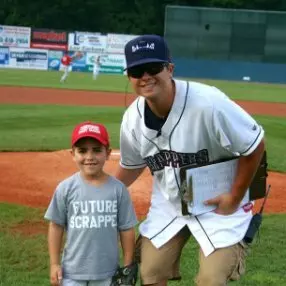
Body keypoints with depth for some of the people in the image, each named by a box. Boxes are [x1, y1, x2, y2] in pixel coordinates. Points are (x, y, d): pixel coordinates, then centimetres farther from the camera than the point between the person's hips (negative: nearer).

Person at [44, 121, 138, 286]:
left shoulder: (118, 189, -7)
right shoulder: (66, 188, -8)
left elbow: (127, 229, -1)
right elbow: (56, 226, 0)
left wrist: (128, 266, 1)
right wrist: (54, 263, 0)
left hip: (107, 270, 1)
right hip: (73, 270, 0)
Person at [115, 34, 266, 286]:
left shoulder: (208, 103, -32)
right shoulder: (133, 118, -12)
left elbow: (255, 145, -21)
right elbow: (132, 165, 9)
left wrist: (235, 197, -15)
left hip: (218, 203, -5)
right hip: (168, 204, 5)